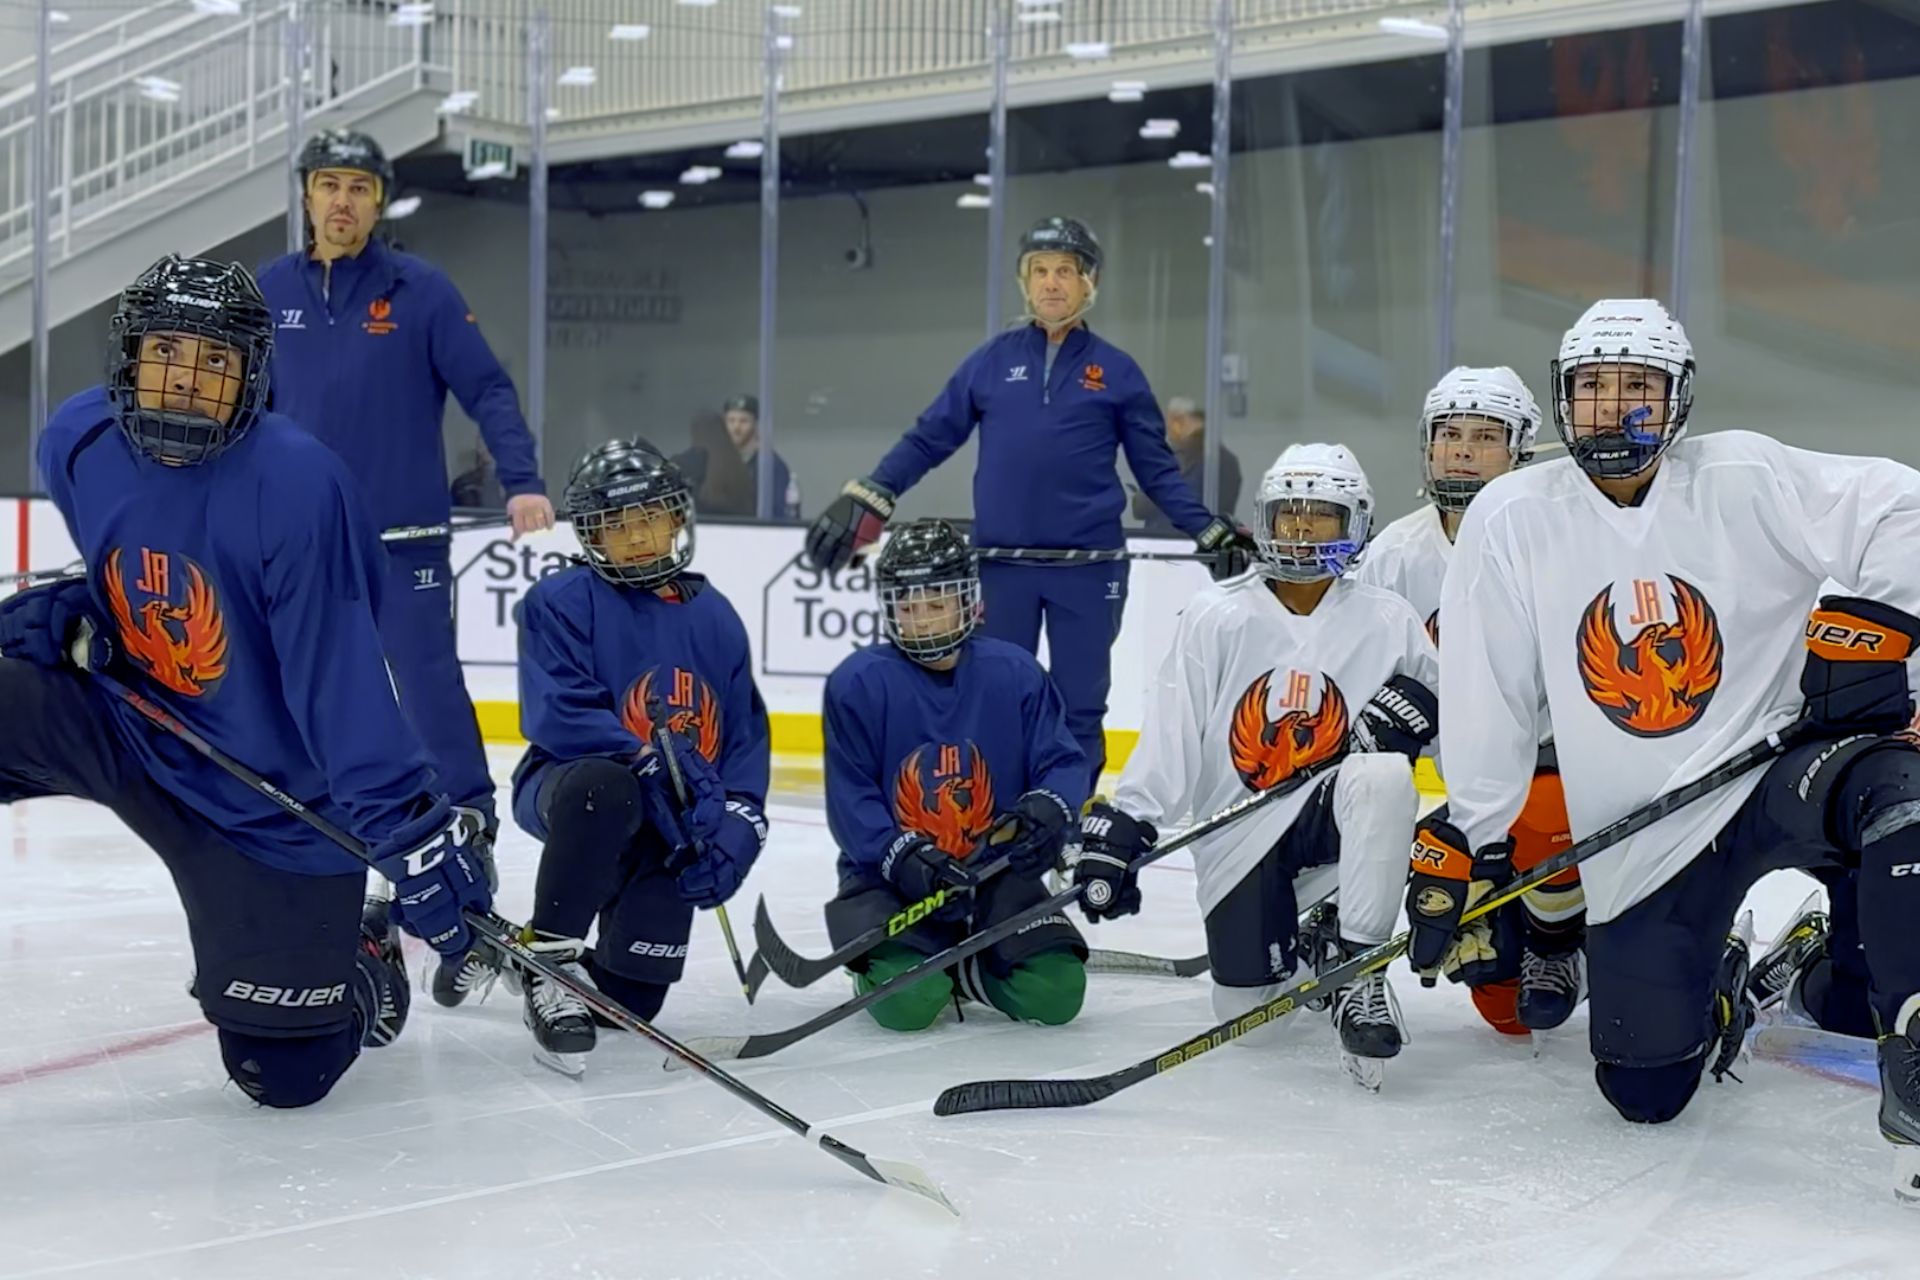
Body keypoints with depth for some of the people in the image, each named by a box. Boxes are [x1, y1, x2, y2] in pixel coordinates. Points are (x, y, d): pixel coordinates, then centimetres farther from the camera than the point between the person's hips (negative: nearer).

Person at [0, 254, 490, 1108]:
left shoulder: (297, 484, -26)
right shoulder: (78, 444, -8)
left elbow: (337, 677, -26)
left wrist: (411, 829, -30)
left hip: (267, 805, -4)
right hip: (125, 720, 4)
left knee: (285, 1075, 2)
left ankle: (356, 961, 34)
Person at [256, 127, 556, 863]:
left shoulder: (421, 290, -4)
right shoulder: (271, 292, 6)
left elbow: (487, 390, -6)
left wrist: (522, 483, -17)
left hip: (405, 535, -3)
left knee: (429, 683, -4)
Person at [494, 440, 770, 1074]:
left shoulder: (713, 615, 8)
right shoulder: (562, 602, -6)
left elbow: (746, 732, 7)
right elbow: (558, 716, -17)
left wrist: (738, 818, -10)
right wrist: (650, 763, -29)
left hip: (672, 826, 5)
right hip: (567, 783, -4)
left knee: (632, 999, 0)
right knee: (604, 787, -42)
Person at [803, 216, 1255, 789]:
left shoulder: (1116, 371, 4)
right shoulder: (993, 361, 7)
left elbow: (1156, 470, 8)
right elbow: (929, 439, 8)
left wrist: (1212, 533, -1)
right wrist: (863, 501, -1)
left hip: (1088, 565, -1)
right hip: (1001, 563, 1)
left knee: (1080, 707, 5)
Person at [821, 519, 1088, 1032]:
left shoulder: (1014, 672, 0)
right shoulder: (857, 682, -6)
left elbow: (1062, 761, 1)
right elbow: (850, 796, -9)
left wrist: (1049, 807, -23)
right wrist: (903, 857, -24)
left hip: (996, 873, 3)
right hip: (889, 875, -2)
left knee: (1055, 993, -14)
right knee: (908, 1000, -26)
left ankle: (965, 967, 16)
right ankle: (880, 964, 12)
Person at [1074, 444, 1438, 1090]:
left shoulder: (1387, 619, 2)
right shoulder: (1216, 617, -3)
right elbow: (1169, 734, -7)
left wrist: (1410, 705, -15)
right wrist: (1122, 825, -16)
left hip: (1329, 813, 0)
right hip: (1237, 833, 0)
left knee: (1383, 779, -35)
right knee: (1245, 1003, -3)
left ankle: (1357, 967, -25)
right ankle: (1291, 944, 33)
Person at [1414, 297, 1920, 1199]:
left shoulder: (1743, 480, -6)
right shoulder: (1511, 519, -1)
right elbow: (1485, 705, 2)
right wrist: (1467, 845, 2)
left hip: (1784, 762, -1)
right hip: (1640, 843, 2)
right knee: (1644, 1091, 2)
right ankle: (1711, 989, 37)